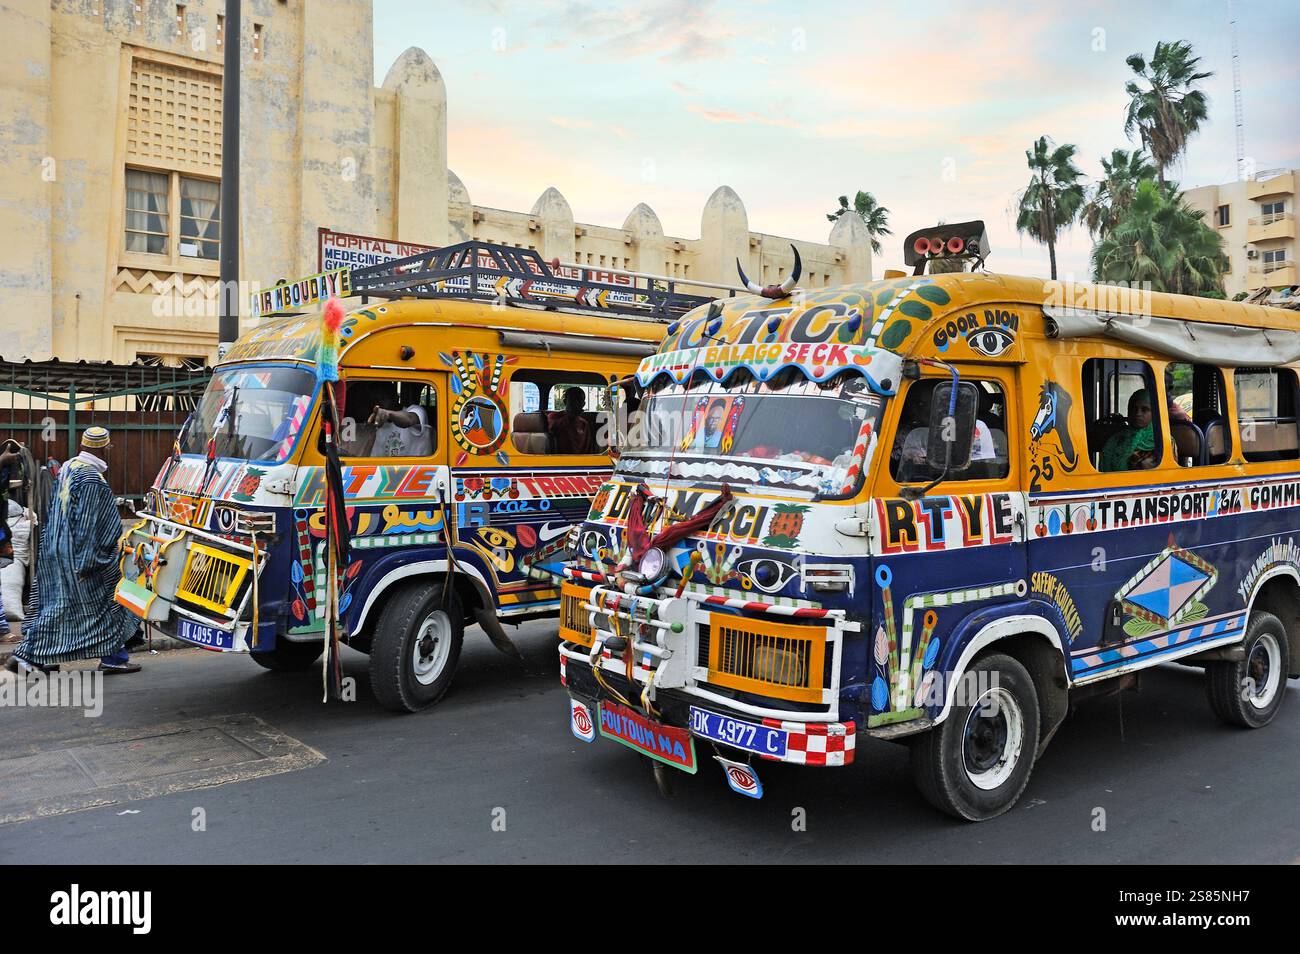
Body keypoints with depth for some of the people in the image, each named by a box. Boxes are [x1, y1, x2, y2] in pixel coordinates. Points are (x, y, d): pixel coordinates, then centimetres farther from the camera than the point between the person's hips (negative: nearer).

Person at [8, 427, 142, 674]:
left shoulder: (66, 468, 11)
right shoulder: (91, 478, -18)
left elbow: (54, 508, 17)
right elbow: (87, 523, -20)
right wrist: (86, 563, -18)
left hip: (53, 549, 9)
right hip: (75, 551, -9)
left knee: (56, 603, 14)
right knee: (102, 600, 2)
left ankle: (28, 655, 14)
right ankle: (112, 657, 8)